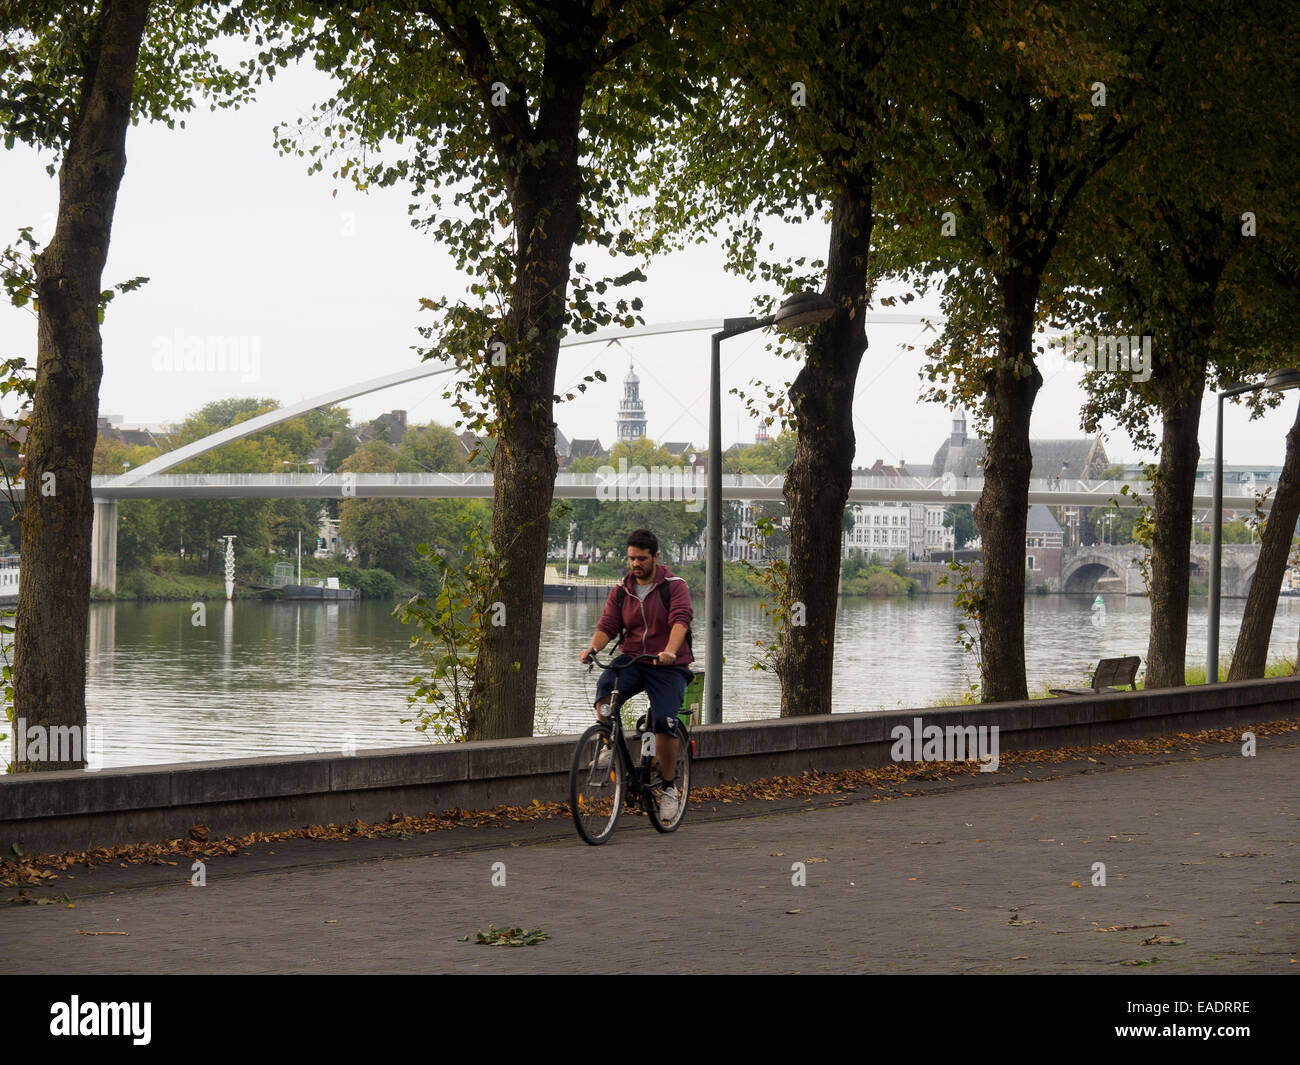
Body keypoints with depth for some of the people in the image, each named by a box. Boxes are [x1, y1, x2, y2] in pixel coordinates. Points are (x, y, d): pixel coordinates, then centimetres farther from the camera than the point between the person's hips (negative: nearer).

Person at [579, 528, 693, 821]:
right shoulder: (621, 592, 10)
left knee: (664, 721, -20)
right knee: (605, 686, -31)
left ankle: (669, 787, -2)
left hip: (667, 666, -3)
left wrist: (669, 651, -38)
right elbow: (607, 626, 0)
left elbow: (680, 621, -19)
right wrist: (592, 648, -22)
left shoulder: (675, 586, -2)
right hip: (631, 659, 3)